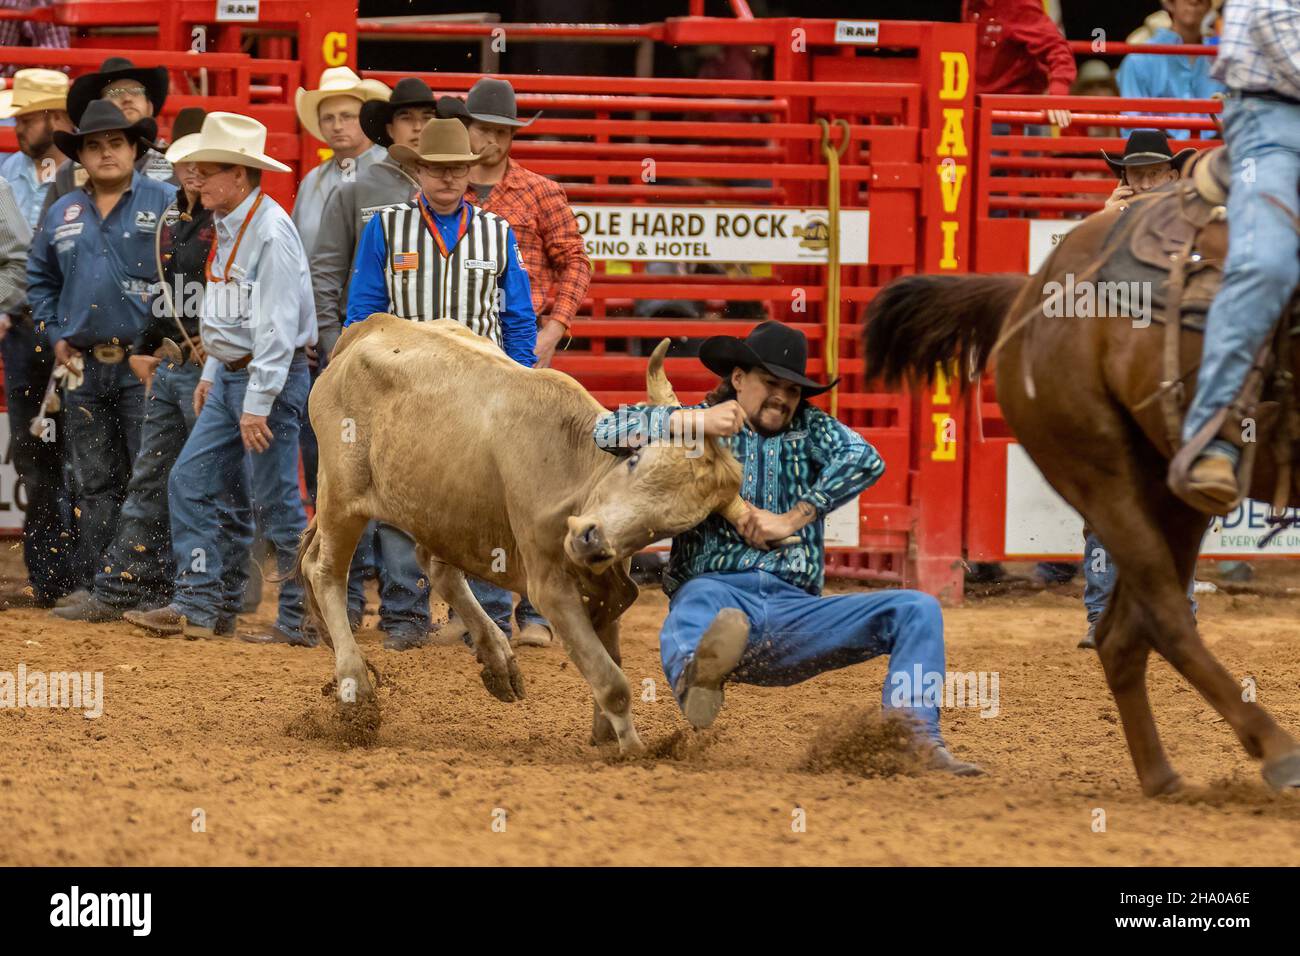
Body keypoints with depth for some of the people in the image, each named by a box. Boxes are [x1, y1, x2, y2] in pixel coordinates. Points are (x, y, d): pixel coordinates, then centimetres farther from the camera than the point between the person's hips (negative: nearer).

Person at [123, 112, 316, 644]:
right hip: (231, 378, 10)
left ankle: (302, 620, 1)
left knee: (275, 502, -6)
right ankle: (200, 607, 9)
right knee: (189, 482, 7)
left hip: (271, 379, -10)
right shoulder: (227, 227, 12)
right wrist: (212, 374, 19)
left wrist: (258, 403, -23)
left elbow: (276, 326, -22)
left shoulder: (271, 233, -18)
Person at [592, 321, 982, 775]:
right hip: (717, 589, -3)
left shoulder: (809, 427, 21)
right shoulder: (696, 427, 18)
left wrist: (792, 520, -5)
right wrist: (692, 421, -6)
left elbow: (865, 461, 2)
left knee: (917, 611, -15)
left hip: (793, 608, 3)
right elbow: (607, 430, 7)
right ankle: (695, 681, -78)